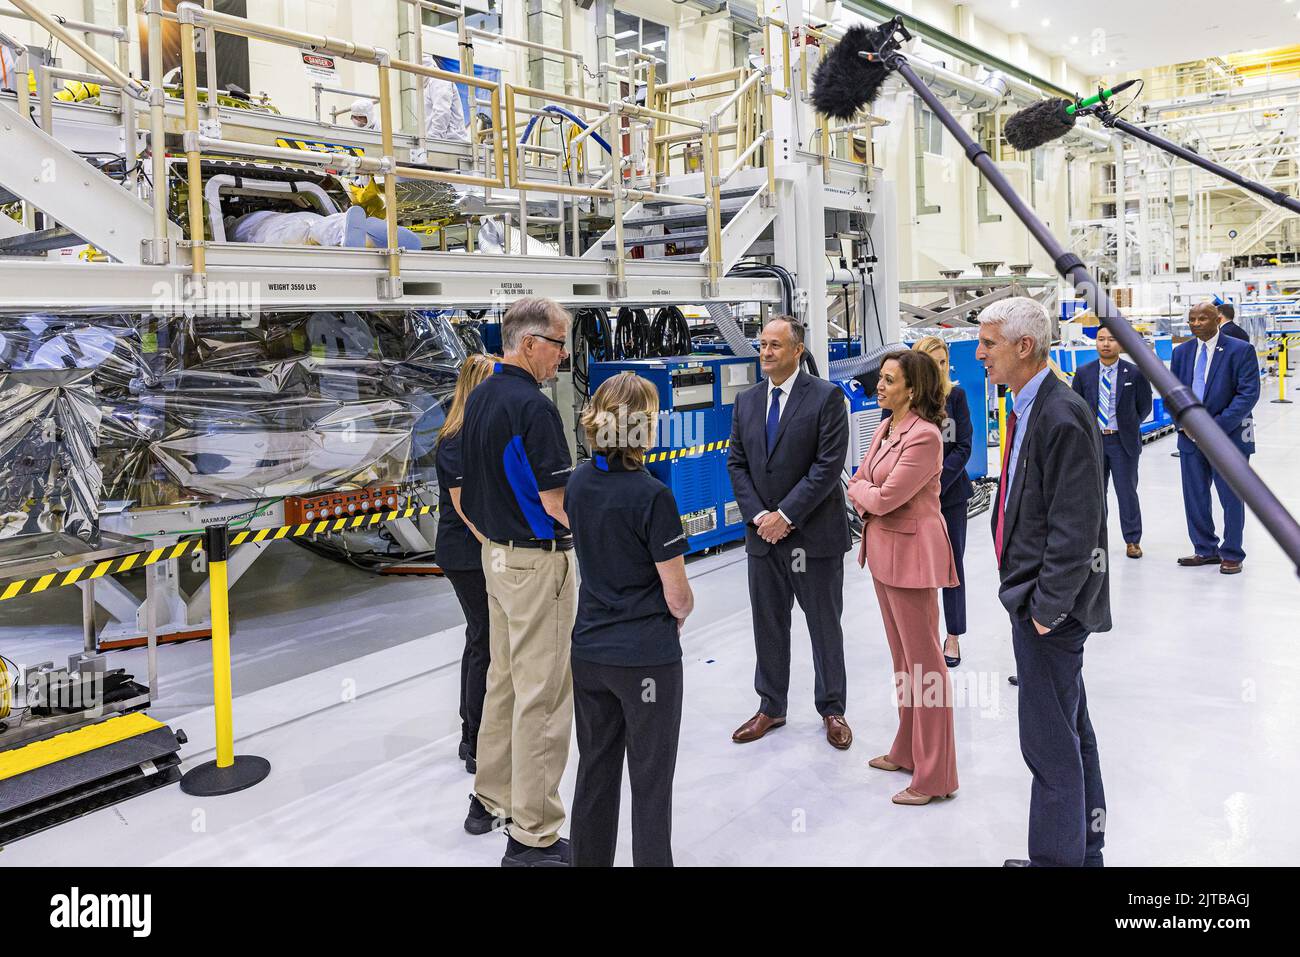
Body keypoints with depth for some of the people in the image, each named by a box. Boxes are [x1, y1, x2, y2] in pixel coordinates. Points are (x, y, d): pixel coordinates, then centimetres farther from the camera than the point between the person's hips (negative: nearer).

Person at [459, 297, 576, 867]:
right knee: (542, 695, -2)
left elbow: (468, 491, 14)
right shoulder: (533, 406, -20)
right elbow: (557, 502, -22)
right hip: (538, 561, -9)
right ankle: (532, 836, 5)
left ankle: (490, 798, 34)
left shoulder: (478, 399, 8)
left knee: (503, 680, 20)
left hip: (496, 556, 10)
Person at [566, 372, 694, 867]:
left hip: (589, 650, 6)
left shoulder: (577, 483, 0)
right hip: (646, 657, -6)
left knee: (595, 773, 19)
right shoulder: (651, 496, -20)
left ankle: (589, 859, 31)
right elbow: (677, 594, -15)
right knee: (650, 783, 8)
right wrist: (679, 612, 8)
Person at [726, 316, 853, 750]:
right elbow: (736, 463, 7)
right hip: (763, 534, 5)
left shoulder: (826, 397, -9)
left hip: (814, 534, -5)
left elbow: (829, 465, -15)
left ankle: (832, 709, 25)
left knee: (825, 626, 9)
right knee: (768, 625, 13)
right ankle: (770, 707, 28)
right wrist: (758, 516, -7)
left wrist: (786, 515, -17)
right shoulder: (747, 400, 8)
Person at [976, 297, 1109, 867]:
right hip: (1038, 597, 10)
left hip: (1051, 605, -10)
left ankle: (1057, 856, 16)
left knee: (1050, 740, 1)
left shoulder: (1062, 417, -21)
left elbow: (1076, 529, -23)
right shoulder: (1027, 409, 10)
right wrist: (1035, 601, 16)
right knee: (1072, 729, 21)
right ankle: (1085, 848, 36)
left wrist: (1046, 607, -18)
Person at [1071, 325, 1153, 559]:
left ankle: (1132, 540, 14)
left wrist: (1128, 425, 4)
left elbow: (1144, 406, 5)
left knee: (1127, 492, 4)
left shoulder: (1134, 373, -4)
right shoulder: (1083, 373, 1)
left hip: (1123, 441, -2)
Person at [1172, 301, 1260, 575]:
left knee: (1232, 498, 5)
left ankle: (1231, 555, 18)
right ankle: (1205, 549, 24)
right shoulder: (1181, 352, 8)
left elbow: (1248, 394, -13)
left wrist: (1217, 427, -19)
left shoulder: (1240, 350, -7)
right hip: (1191, 437, 5)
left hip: (1228, 436, -4)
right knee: (1194, 496, 10)